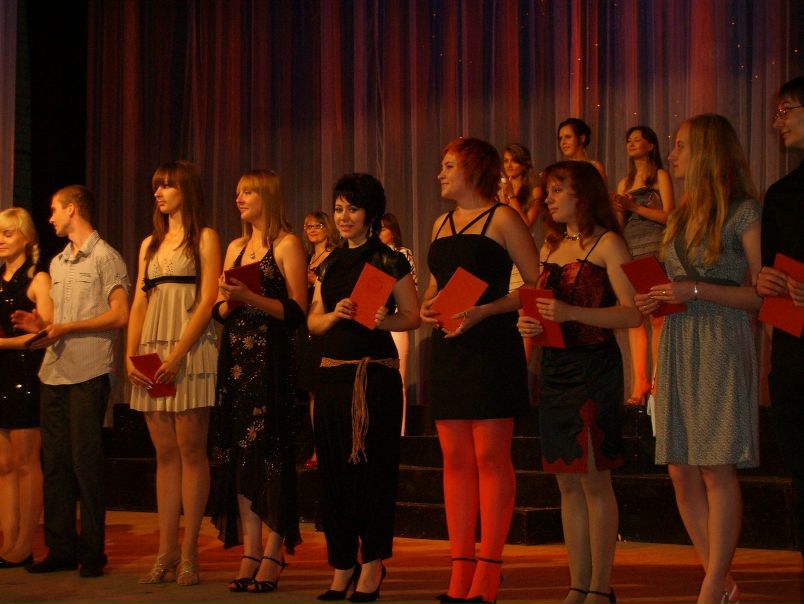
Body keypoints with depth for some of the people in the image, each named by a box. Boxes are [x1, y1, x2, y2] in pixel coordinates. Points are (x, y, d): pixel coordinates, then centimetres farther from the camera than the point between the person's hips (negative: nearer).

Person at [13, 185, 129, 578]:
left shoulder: (105, 258, -2)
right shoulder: (57, 263, 21)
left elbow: (120, 316, -10)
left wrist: (66, 328, -12)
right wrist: (41, 325, 4)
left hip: (88, 372, -7)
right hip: (53, 372, 7)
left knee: (86, 462, -6)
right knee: (54, 462, 6)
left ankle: (91, 552, 0)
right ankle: (60, 549, 12)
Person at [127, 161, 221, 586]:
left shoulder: (204, 239, 2)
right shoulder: (150, 244, 20)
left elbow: (207, 301, -8)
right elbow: (139, 303, 16)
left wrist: (177, 355, -16)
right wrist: (131, 356, 2)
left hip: (190, 351, -6)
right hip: (152, 356, 6)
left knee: (190, 451, -5)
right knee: (165, 454, 5)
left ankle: (188, 553, -3)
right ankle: (166, 552, 6)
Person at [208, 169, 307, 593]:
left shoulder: (286, 244, -1)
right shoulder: (235, 248, 19)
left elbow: (297, 310, -9)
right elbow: (219, 310, 18)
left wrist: (252, 298, -18)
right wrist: (229, 301, -4)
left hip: (271, 359, -6)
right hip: (235, 360, 6)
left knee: (269, 452, -7)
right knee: (237, 455, 2)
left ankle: (272, 558, -5)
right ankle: (249, 554, 5)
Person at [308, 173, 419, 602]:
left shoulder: (389, 261, -2)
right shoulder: (330, 264, 14)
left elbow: (413, 317, -4)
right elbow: (313, 322, 13)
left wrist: (383, 320, -22)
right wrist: (335, 314, -7)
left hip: (374, 373, -6)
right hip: (331, 373, 6)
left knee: (371, 467, -3)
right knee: (333, 469, 6)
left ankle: (372, 566, 4)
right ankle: (342, 566, 13)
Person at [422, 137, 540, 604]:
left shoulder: (502, 218, -2)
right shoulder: (442, 224, 18)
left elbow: (536, 285, -7)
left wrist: (482, 311, -16)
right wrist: (427, 307, 4)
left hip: (492, 345, -7)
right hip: (448, 348, 7)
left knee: (490, 456, -6)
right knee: (456, 459, 4)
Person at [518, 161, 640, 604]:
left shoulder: (606, 243, -5)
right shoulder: (551, 246, 17)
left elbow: (633, 314, -14)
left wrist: (572, 313, -23)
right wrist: (530, 324, 0)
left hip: (594, 368, -7)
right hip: (554, 368, 7)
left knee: (594, 480, -6)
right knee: (568, 484, 7)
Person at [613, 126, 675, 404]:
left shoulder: (660, 176, 5)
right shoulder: (624, 183, 21)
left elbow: (668, 215, -4)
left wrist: (635, 207, -11)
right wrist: (619, 210, -2)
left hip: (654, 248, -5)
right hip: (629, 250, 5)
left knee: (656, 316, -9)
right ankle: (639, 381, -2)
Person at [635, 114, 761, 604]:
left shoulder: (744, 213, -5)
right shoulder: (682, 215, 18)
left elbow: (765, 294, -11)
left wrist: (697, 291, -17)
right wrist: (657, 300, 5)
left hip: (721, 346, -7)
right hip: (678, 347, 7)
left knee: (716, 469, -8)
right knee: (682, 472, 3)